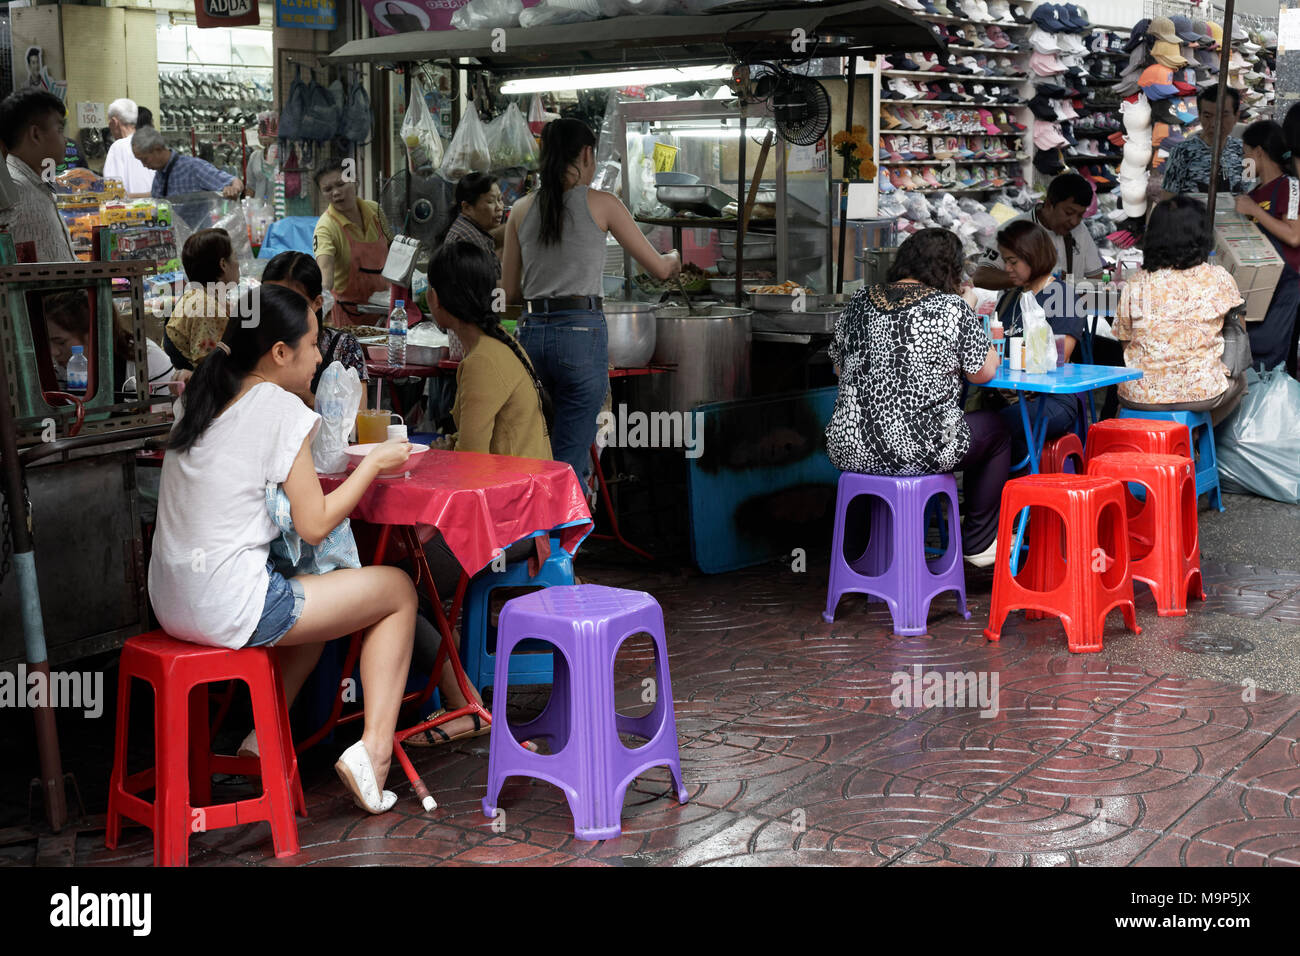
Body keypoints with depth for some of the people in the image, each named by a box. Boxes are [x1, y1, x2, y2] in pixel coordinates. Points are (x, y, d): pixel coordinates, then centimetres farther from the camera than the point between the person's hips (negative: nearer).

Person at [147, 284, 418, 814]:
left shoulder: (198, 397, 10)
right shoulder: (282, 409, -12)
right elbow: (313, 526, -12)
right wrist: (375, 462, -1)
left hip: (172, 603, 8)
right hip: (230, 610, -8)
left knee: (319, 590, 32)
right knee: (398, 590, 7)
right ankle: (373, 750, -1)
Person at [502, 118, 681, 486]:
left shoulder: (522, 209, 10)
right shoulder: (600, 203, 0)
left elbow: (509, 291, 14)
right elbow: (659, 268, 6)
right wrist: (674, 258, 29)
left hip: (531, 331, 5)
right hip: (581, 332, -5)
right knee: (569, 464, -1)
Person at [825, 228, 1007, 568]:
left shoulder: (857, 302, 6)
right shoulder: (952, 308, -7)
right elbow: (984, 372, 3)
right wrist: (992, 354, 22)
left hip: (849, 450, 6)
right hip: (918, 452, -6)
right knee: (994, 429, 23)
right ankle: (979, 544, 30)